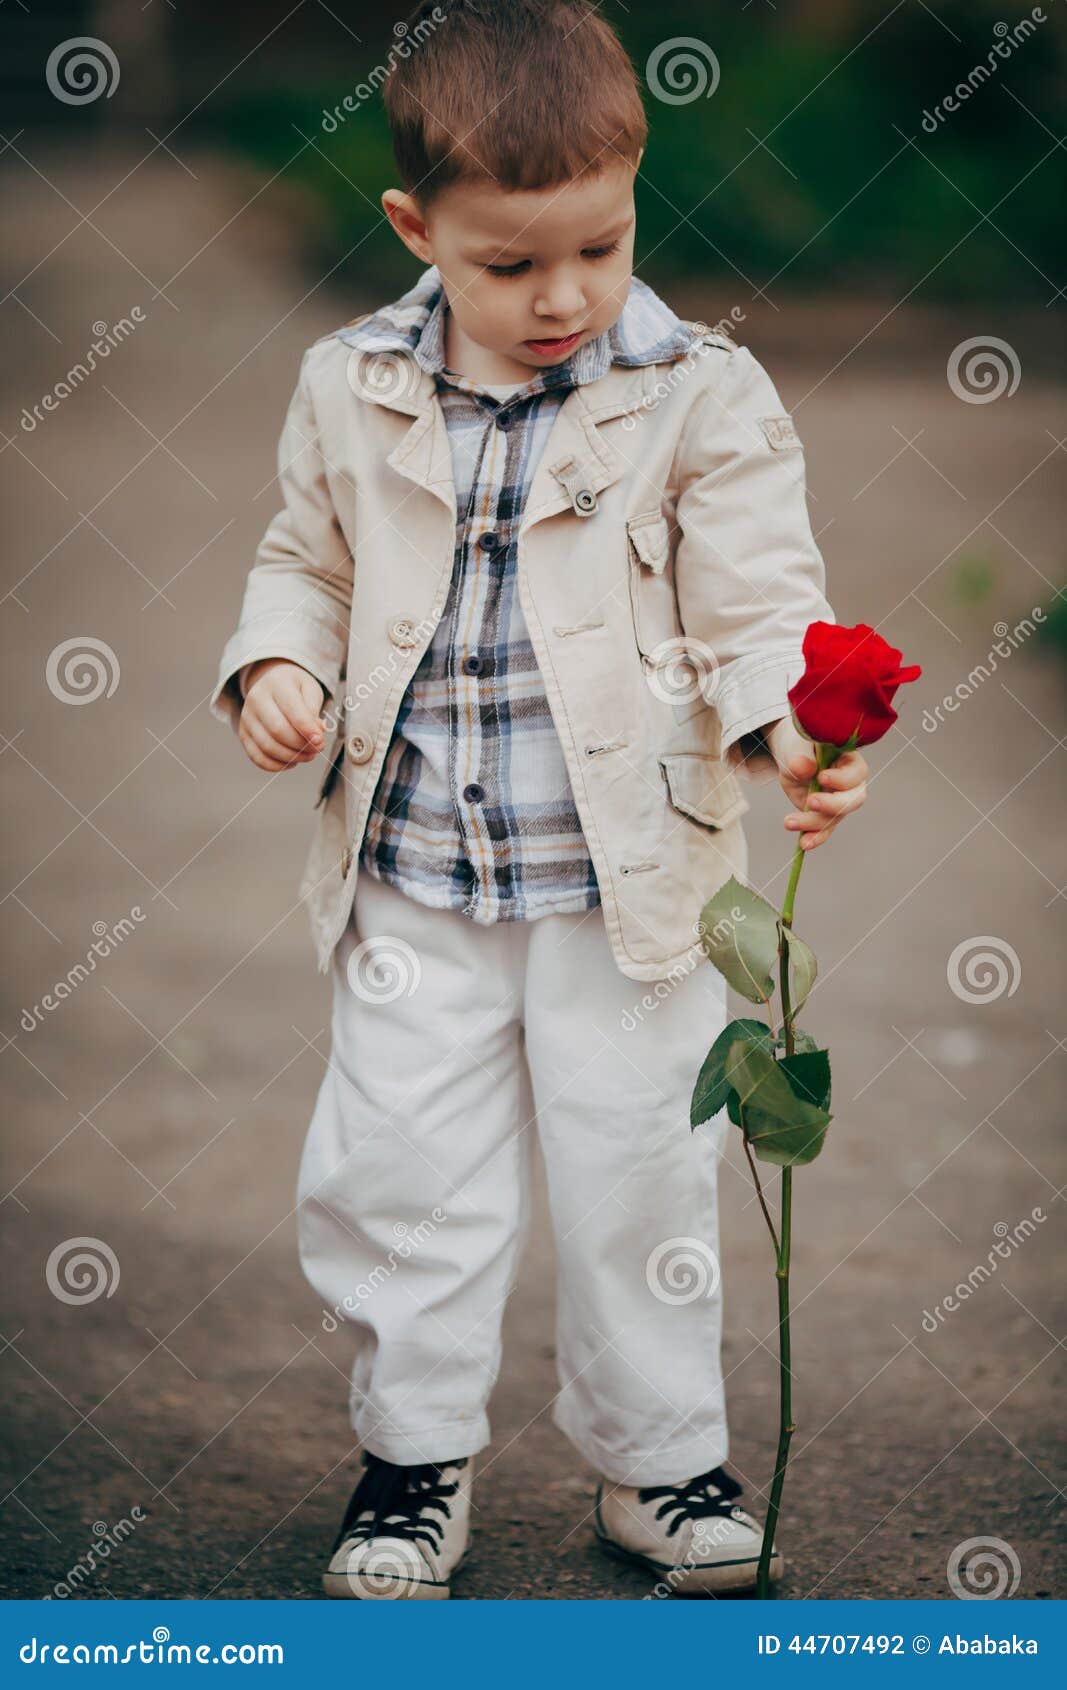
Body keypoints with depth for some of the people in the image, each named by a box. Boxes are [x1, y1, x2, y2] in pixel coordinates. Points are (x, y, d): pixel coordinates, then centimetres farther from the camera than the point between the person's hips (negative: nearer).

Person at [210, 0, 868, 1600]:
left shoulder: (702, 398, -8)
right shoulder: (352, 392, 0)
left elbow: (758, 597, -11)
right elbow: (309, 560, 15)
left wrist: (792, 730, -31)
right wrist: (279, 663, -5)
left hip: (626, 876, -2)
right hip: (411, 879, 2)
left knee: (639, 1171, 7)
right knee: (395, 1166, 8)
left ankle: (661, 1461, 26)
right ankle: (416, 1450, 27)